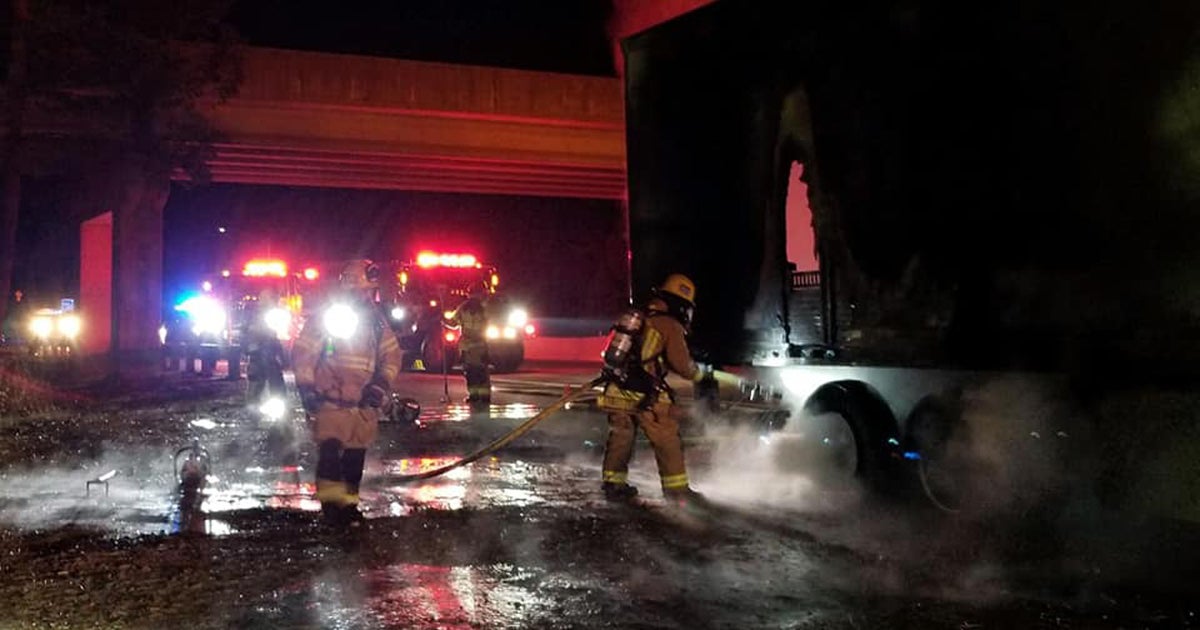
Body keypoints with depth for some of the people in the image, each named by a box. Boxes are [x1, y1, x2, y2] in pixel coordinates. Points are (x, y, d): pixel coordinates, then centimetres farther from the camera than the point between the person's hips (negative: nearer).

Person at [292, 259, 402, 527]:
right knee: (330, 449, -12)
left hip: (365, 403, 4)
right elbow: (302, 353, -3)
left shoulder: (376, 321, 9)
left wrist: (382, 383, 0)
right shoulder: (325, 317, -5)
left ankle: (348, 502, 20)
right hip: (332, 401, -4)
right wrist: (306, 388, -7)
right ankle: (330, 502, -4)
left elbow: (392, 354, 14)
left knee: (356, 455, 8)